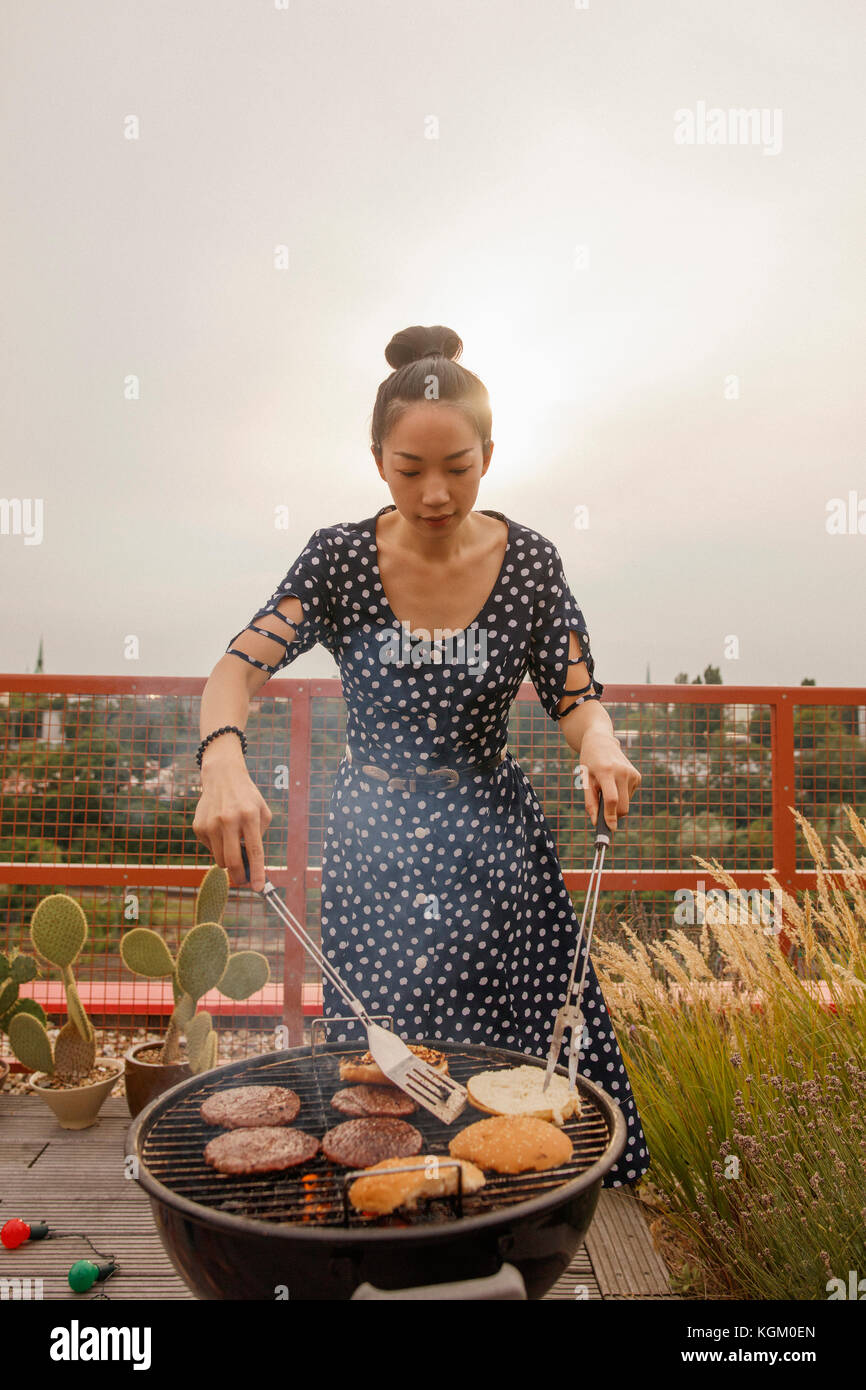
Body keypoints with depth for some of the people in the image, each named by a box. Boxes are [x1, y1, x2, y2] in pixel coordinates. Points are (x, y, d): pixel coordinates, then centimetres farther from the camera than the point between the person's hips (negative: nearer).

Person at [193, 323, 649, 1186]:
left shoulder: (528, 561, -7)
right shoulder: (339, 558, -9)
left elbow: (574, 696, -3)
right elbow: (241, 664, -18)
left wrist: (598, 740, -27)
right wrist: (223, 759, -40)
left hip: (494, 843, 1)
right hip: (372, 848, 0)